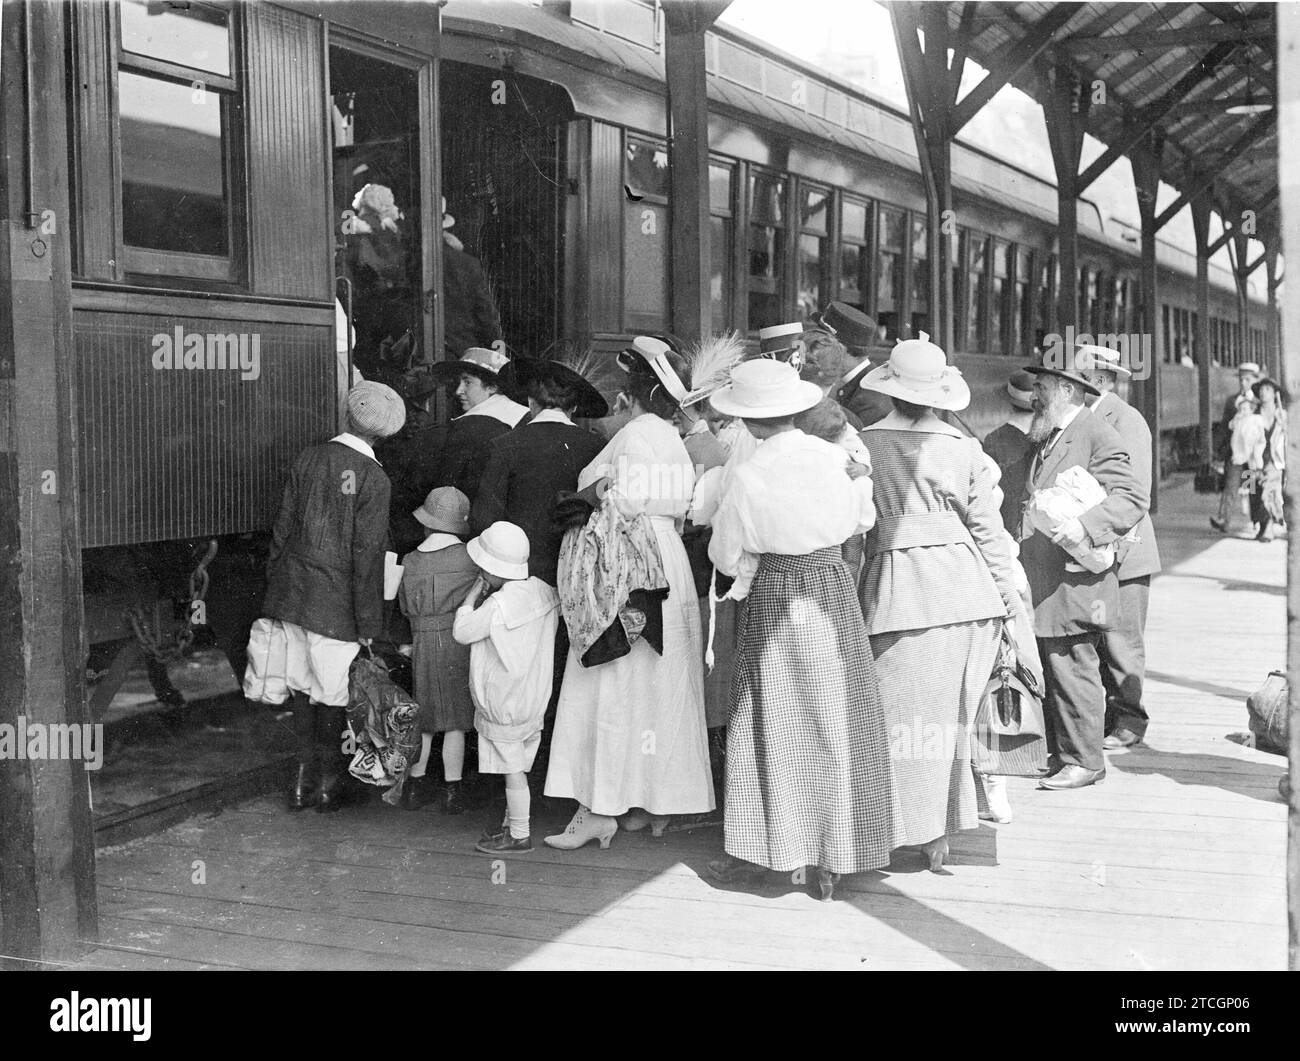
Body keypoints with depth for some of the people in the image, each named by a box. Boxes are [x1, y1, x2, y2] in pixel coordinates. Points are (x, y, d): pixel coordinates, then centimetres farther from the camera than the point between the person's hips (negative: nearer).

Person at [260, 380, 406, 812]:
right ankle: (330, 781, 18)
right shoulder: (372, 478, -12)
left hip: (292, 594, 5)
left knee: (302, 686, 15)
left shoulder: (309, 457, 2)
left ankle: (304, 777, 23)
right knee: (332, 692, 7)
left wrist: (274, 580, 17)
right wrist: (368, 623, -8)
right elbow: (368, 555, -13)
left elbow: (283, 525, 7)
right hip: (334, 599, -5)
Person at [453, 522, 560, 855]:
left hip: (504, 706, -8)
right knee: (517, 766, 17)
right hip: (534, 698, 8)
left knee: (513, 768, 1)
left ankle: (519, 836, 9)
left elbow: (461, 631, -12)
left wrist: (475, 591, -7)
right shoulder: (543, 591, -1)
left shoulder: (498, 605, -22)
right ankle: (512, 823, 28)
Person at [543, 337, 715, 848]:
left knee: (616, 685, -5)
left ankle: (601, 808, -3)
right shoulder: (674, 440, 10)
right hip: (670, 570, 8)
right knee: (662, 688, 11)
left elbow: (619, 509, -17)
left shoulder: (633, 436, -13)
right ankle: (658, 802, 19)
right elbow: (680, 512, 12)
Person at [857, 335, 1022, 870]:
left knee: (904, 709, 6)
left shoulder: (864, 445, -3)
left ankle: (922, 829, 11)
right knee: (952, 712, 13)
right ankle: (943, 828, 20)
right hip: (963, 582, 3)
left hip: (897, 580, -2)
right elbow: (987, 525, 6)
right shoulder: (963, 447, 1)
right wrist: (1007, 588, 16)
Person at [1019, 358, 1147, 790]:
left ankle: (1084, 762, 7)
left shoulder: (1097, 436, -10)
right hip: (1041, 588, 9)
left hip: (1072, 585, -9)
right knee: (1048, 674, 13)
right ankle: (1057, 753, 23)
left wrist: (1086, 526, -28)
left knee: (1073, 673, -3)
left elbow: (1133, 497, -17)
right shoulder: (1048, 438, 19)